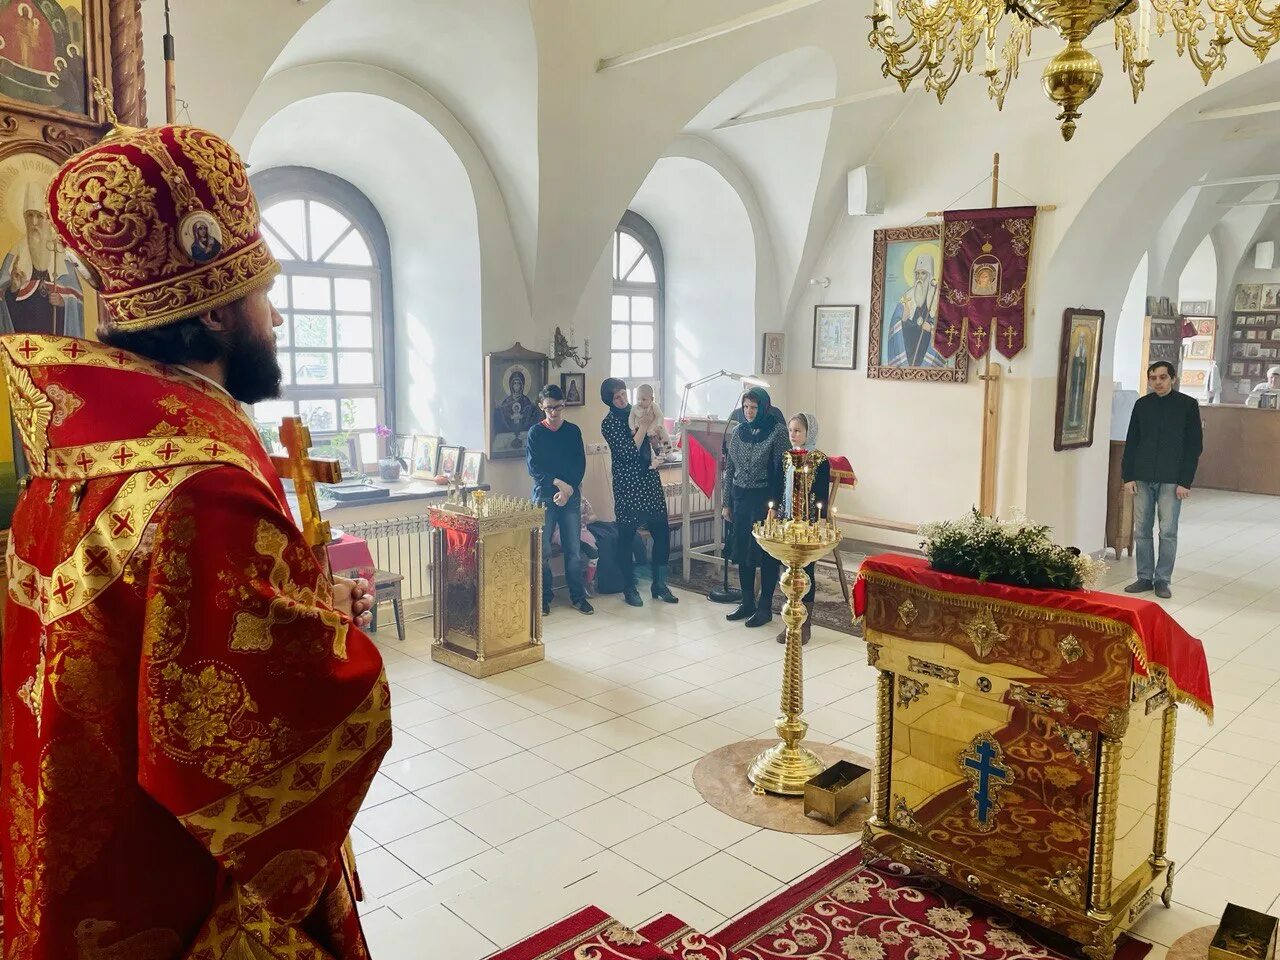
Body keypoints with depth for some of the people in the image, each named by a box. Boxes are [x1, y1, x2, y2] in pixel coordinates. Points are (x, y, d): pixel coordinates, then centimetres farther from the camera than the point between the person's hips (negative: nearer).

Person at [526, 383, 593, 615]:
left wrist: (568, 490, -9)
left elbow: (580, 465, 3)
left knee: (573, 549, 2)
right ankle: (544, 597, 11)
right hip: (544, 496, -1)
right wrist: (559, 483, -13)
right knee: (542, 550, 0)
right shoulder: (535, 432, 2)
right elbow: (533, 467, -5)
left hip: (571, 496, 2)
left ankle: (578, 596, 12)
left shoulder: (573, 431, 7)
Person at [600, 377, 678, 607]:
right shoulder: (609, 422, -6)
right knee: (627, 537, 2)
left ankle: (659, 585, 18)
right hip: (627, 485, -5)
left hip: (650, 480, 5)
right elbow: (628, 452, -16)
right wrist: (643, 427, -14)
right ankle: (629, 589, 16)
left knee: (662, 532, 5)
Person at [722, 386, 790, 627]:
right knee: (742, 551, 10)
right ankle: (747, 603, 22)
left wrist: (776, 505, -14)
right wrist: (727, 503, 10)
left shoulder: (777, 431, -8)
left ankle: (765, 607, 12)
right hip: (740, 497, 5)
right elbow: (729, 469, 12)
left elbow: (781, 469, -10)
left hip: (765, 498, -5)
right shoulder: (737, 432, 7)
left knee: (766, 553, 2)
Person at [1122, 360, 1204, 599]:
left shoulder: (1187, 405, -2)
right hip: (1142, 478, 3)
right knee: (1141, 530, 6)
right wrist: (1128, 476, 1)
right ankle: (1144, 577, 15)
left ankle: (1162, 580, 10)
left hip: (1171, 480, -3)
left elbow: (1194, 445, -2)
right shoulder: (1142, 404, 6)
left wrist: (1185, 481, -8)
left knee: (1168, 532, 1)